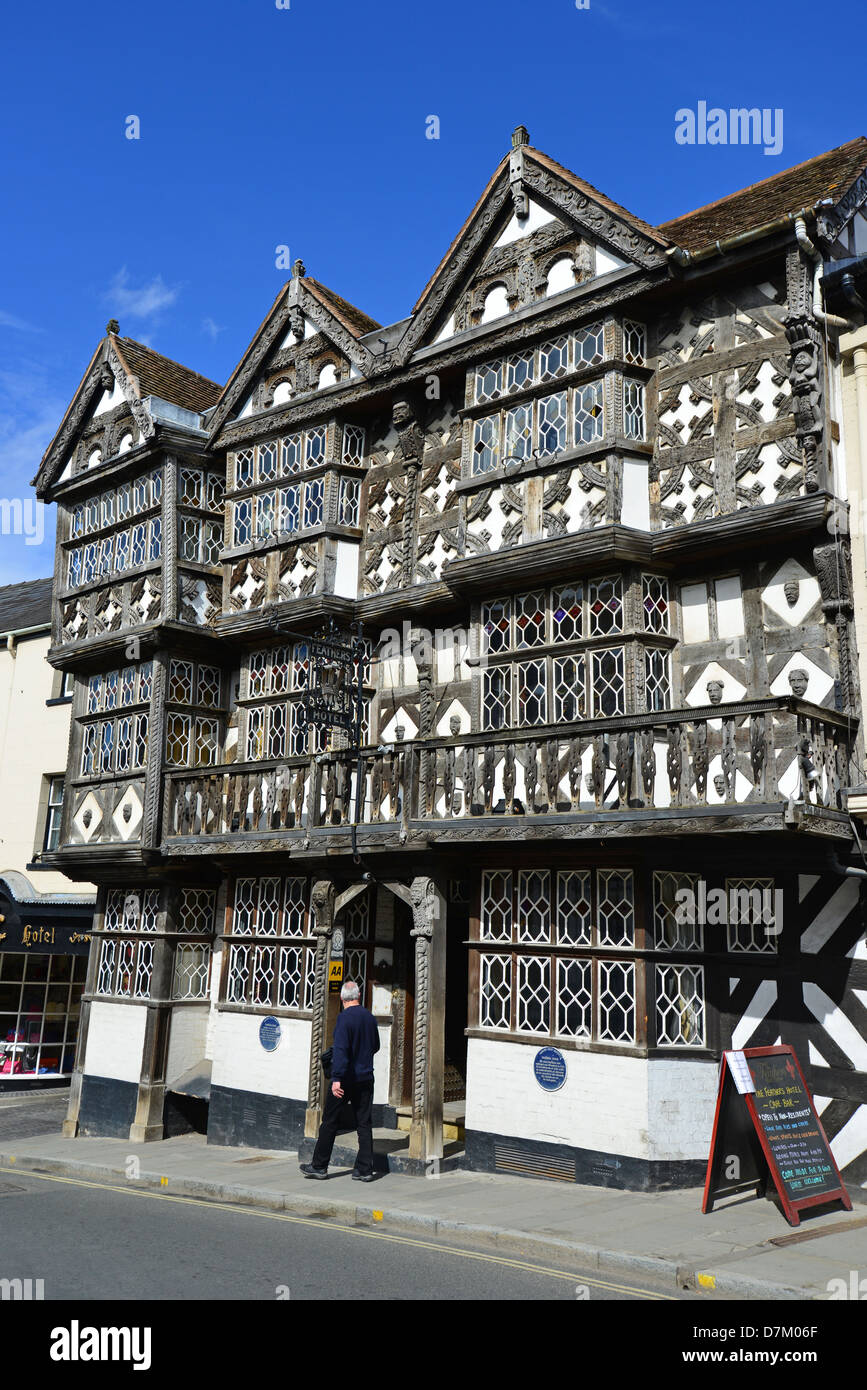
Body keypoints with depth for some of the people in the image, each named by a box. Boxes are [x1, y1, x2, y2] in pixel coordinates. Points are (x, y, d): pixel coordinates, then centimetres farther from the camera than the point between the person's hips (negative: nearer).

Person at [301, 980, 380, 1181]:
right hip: (366, 1078, 5)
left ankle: (319, 1166, 15)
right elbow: (375, 1046, 19)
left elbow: (340, 1050, -22)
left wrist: (336, 1078, -25)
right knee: (364, 1123, 8)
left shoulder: (345, 1018, -14)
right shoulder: (370, 1017, 5)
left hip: (346, 1079, -5)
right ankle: (365, 1170, 7)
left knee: (330, 1122, 7)